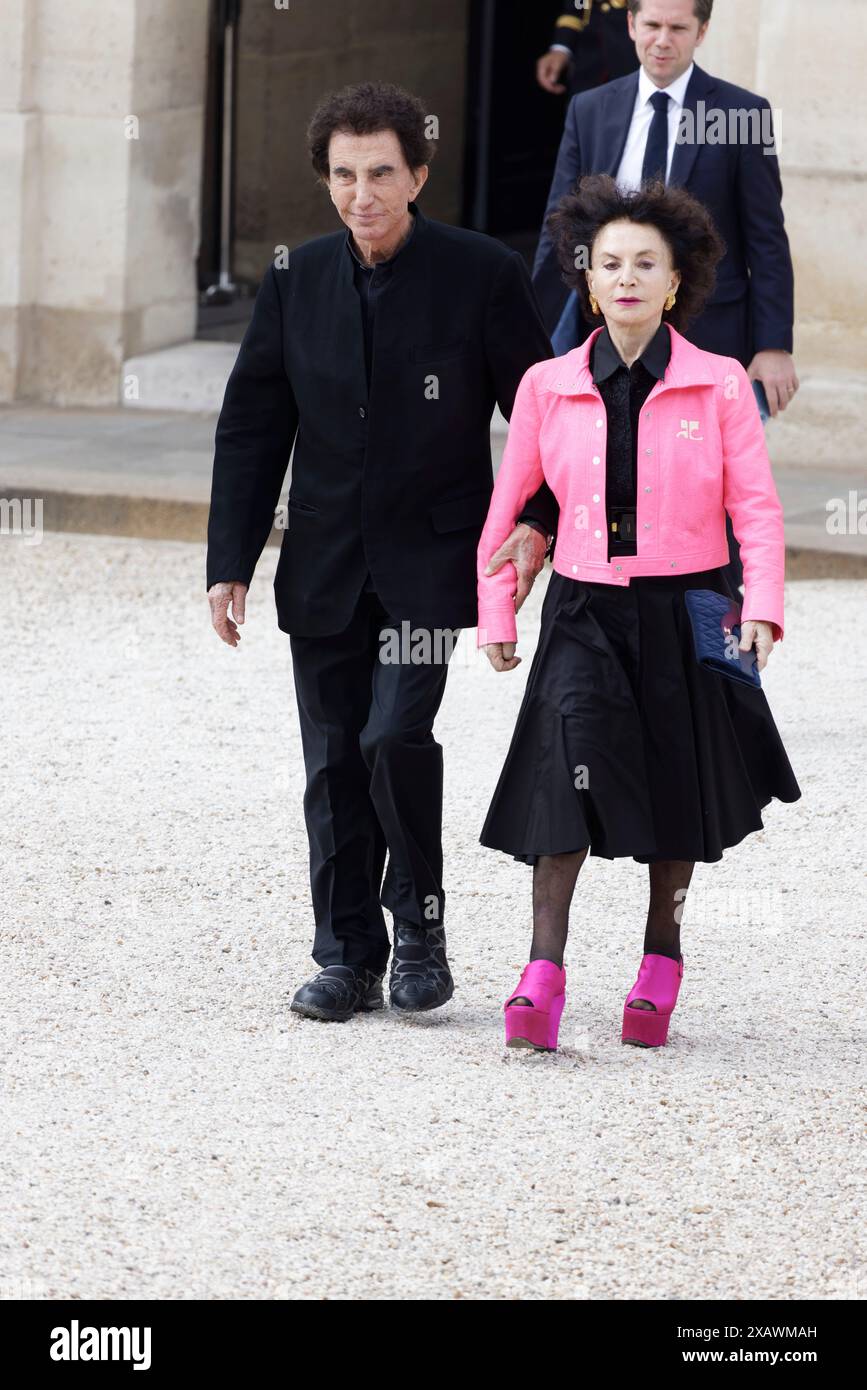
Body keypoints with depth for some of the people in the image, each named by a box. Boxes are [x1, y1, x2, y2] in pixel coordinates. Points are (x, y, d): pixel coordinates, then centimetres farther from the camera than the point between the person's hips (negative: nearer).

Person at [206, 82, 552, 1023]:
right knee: (335, 761, 5)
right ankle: (348, 957, 16)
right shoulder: (296, 282, 2)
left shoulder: (482, 275, -7)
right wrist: (230, 563, 2)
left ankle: (418, 915, 4)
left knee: (395, 735, -18)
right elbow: (251, 430, 7)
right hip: (324, 562, 4)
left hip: (429, 557, -4)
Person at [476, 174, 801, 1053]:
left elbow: (756, 508, -5)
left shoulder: (718, 387, -3)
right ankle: (543, 975, -20)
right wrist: (495, 613, 6)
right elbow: (505, 508, 10)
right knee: (569, 760, -19)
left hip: (686, 611, 0)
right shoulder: (547, 388, 2)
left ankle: (661, 956, 32)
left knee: (677, 788, 11)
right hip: (585, 609, 0)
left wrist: (762, 606, -17)